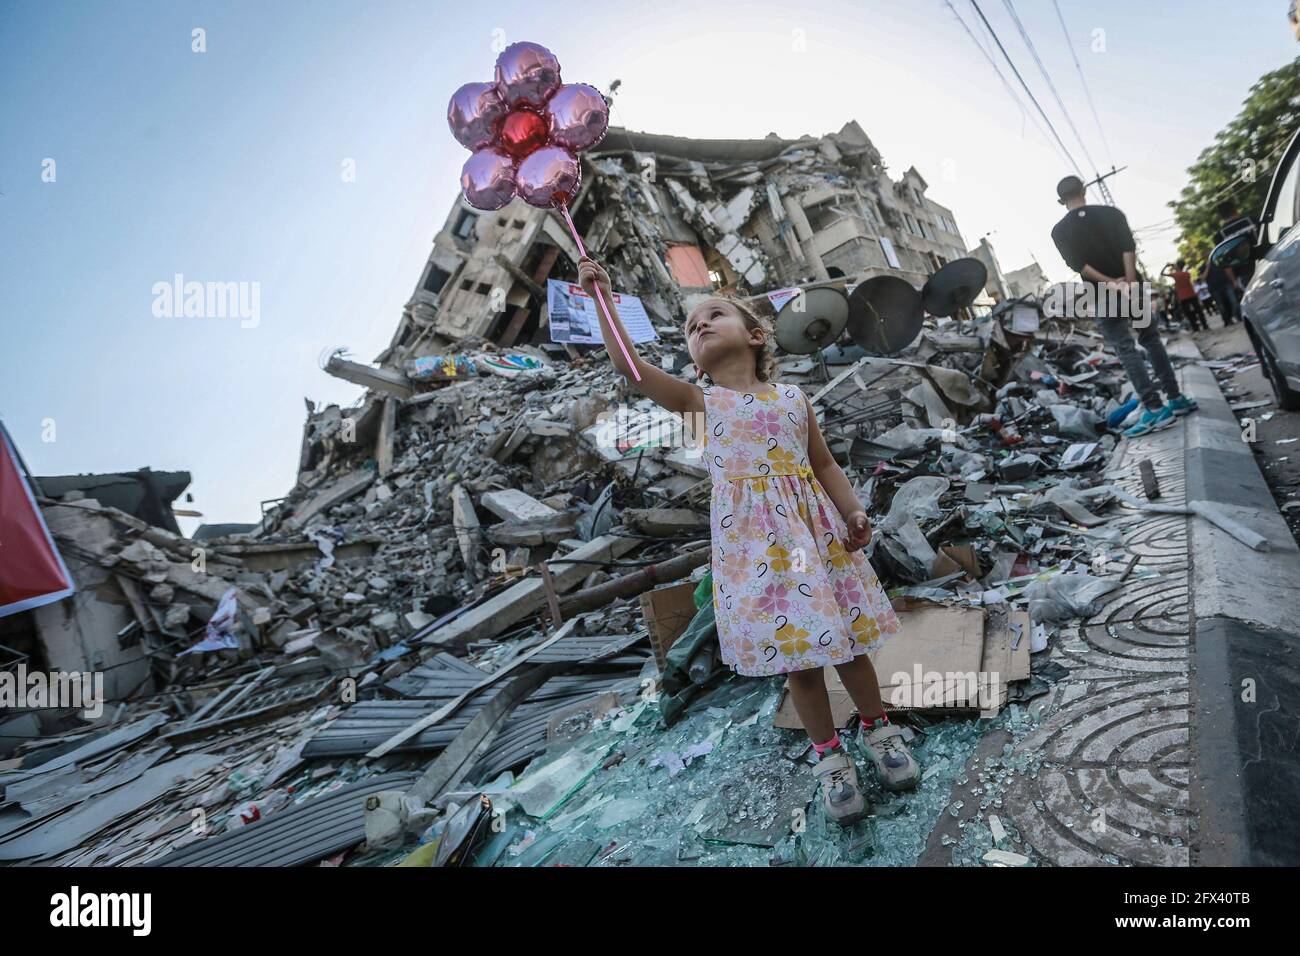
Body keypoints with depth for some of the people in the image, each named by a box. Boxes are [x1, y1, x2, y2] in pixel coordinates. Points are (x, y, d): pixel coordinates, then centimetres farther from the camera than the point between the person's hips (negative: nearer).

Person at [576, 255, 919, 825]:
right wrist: (602, 298, -9)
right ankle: (829, 755, 27)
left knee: (845, 638, 11)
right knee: (797, 657, 6)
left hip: (814, 530, 2)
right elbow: (630, 366, -10)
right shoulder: (699, 402, 2)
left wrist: (853, 512, -4)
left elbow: (824, 464, 11)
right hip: (751, 540, -2)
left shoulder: (792, 398, 9)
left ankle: (876, 727, 37)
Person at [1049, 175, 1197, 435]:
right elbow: (1128, 246, -9)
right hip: (1132, 286, 3)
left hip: (1101, 296, -3)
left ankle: (1154, 409, -15)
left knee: (1126, 350, -7)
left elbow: (1076, 263, -12)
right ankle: (1176, 398, 16)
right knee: (1151, 340, 14)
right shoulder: (1111, 213, 6)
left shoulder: (1059, 231, 1)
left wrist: (1109, 283, -14)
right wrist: (1129, 281, -16)